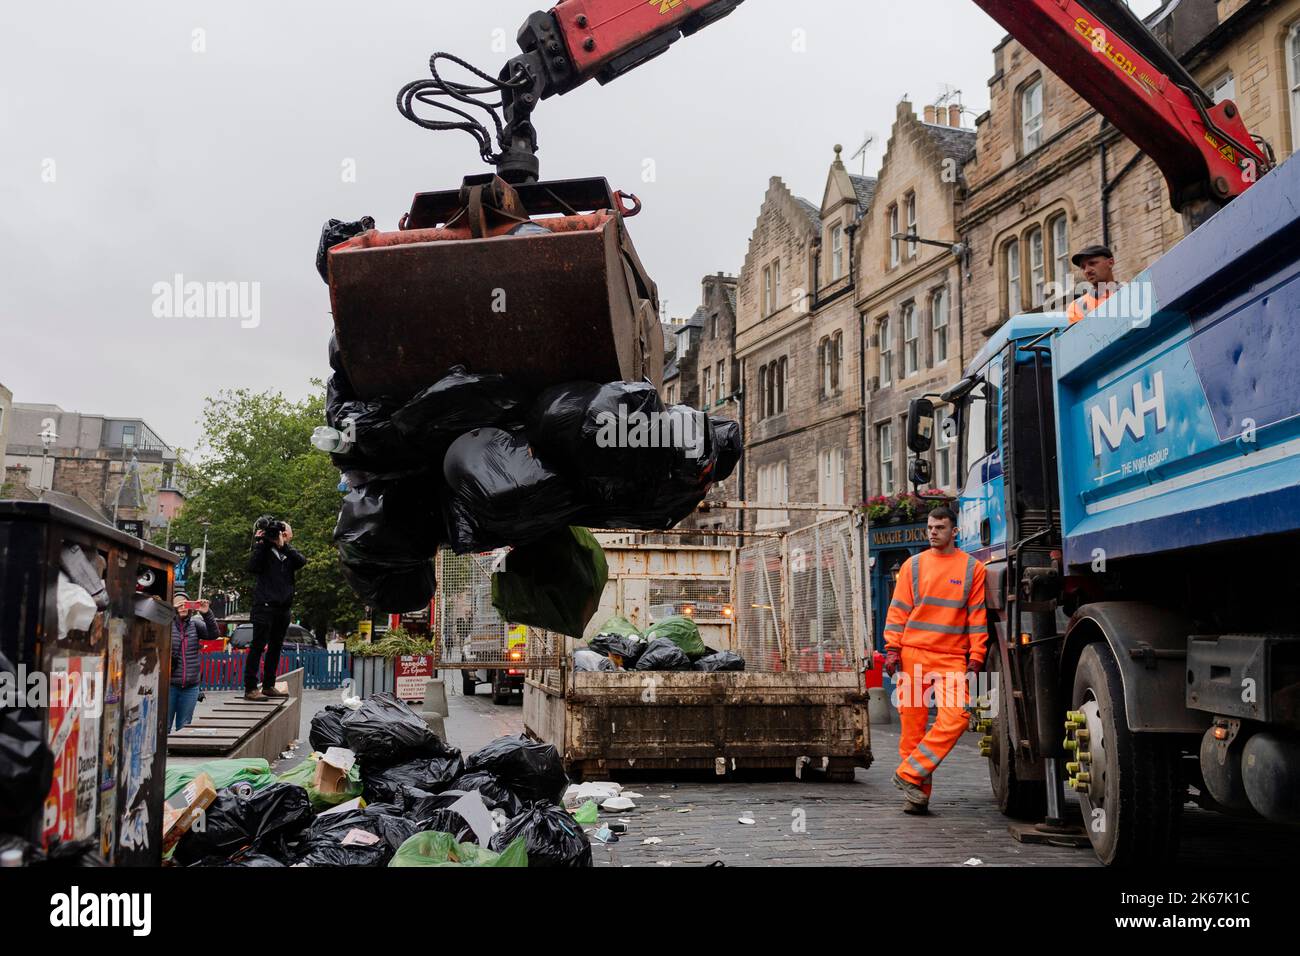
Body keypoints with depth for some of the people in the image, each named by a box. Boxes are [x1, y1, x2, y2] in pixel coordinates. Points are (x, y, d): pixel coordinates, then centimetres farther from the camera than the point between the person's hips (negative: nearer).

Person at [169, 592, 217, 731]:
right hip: (169, 684, -4)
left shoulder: (194, 624, 7)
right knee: (164, 726, 1)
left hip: (191, 687, 4)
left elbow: (213, 633, -3)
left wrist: (207, 614, -18)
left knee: (184, 728, 13)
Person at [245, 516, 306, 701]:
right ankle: (250, 689, -8)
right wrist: (259, 542, -14)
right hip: (265, 605, -5)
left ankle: (268, 686, 18)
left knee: (275, 647, 10)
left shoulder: (289, 552, 14)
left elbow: (302, 561, -7)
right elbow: (252, 567, -13)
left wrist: (284, 545, -13)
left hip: (283, 607, 6)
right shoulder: (265, 549, 3)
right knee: (258, 646, -7)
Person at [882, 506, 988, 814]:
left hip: (952, 657, -1)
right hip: (913, 655, 1)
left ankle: (909, 774, -8)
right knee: (912, 722, 0)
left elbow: (977, 615, 5)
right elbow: (898, 610, 8)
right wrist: (892, 649, 0)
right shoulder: (913, 565, 9)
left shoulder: (972, 568, 6)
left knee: (956, 716, -18)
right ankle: (919, 794, 9)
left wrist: (975, 659, -1)